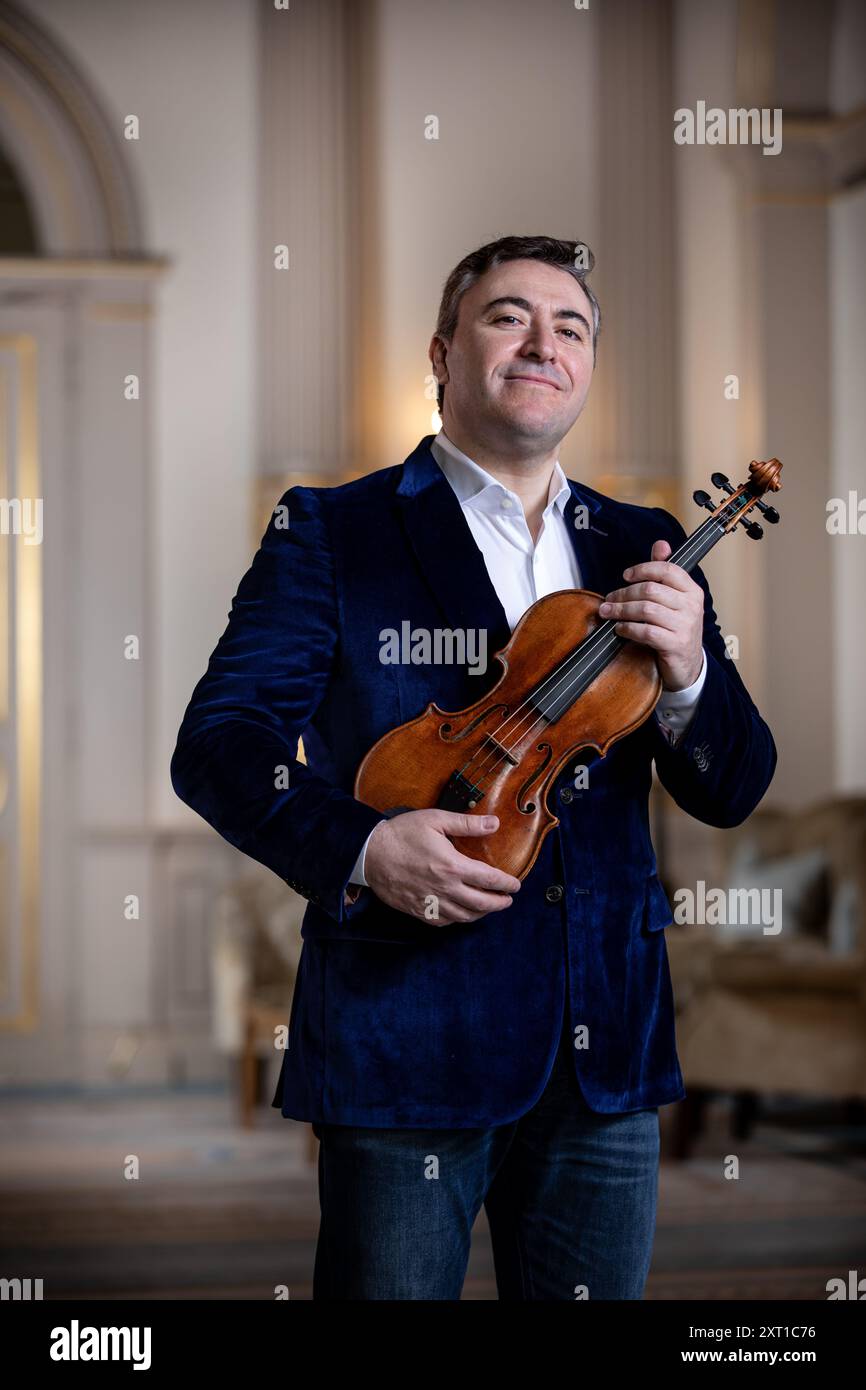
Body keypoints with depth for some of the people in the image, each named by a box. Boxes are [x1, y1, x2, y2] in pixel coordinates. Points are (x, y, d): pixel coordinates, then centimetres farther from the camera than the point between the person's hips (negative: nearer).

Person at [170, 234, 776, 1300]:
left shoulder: (641, 547, 13)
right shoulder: (330, 534, 1)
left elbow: (730, 793, 10)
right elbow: (218, 741, -7)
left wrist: (686, 677, -12)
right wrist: (359, 847, -24)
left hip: (606, 1050, 4)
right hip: (405, 1042, -4)